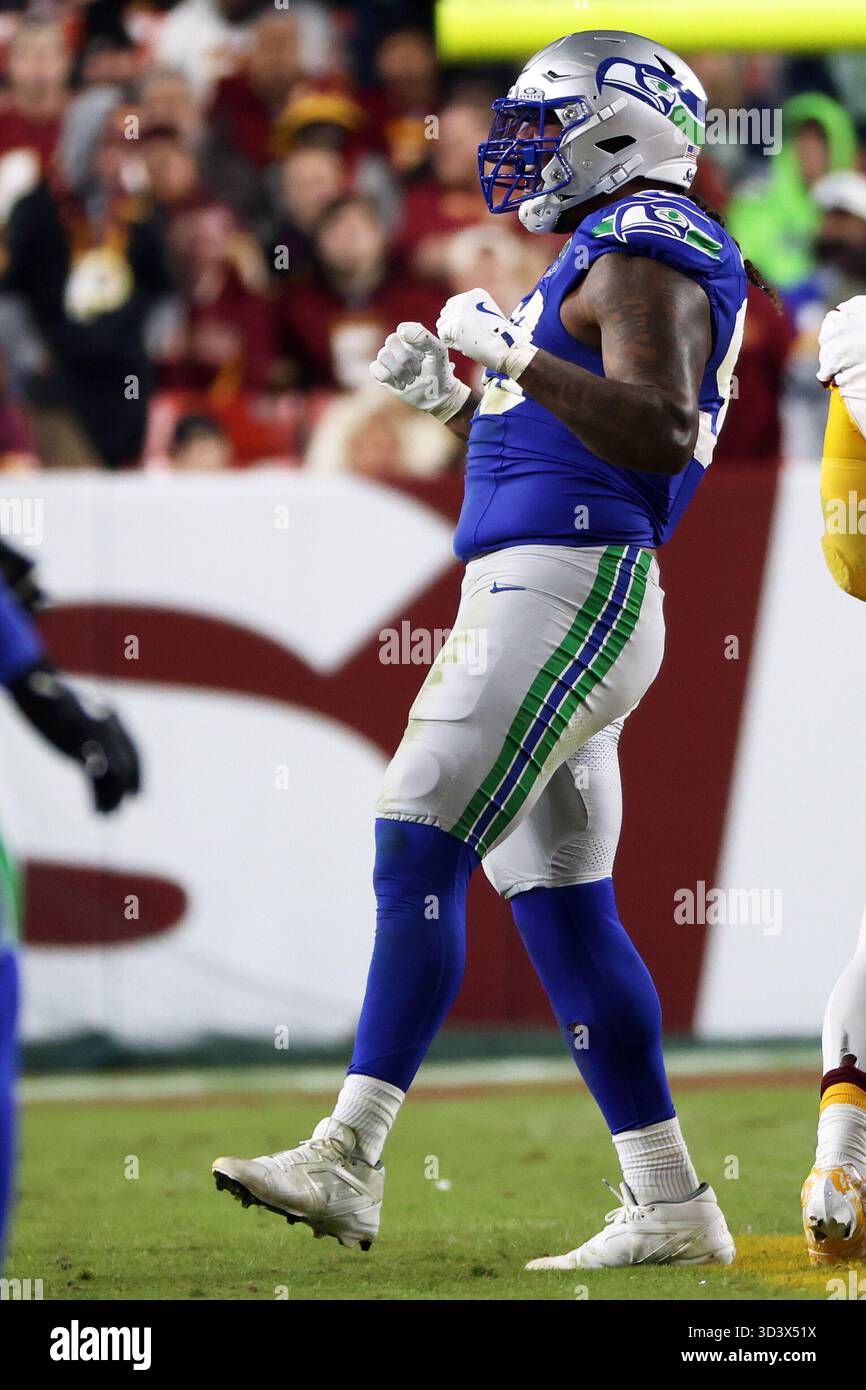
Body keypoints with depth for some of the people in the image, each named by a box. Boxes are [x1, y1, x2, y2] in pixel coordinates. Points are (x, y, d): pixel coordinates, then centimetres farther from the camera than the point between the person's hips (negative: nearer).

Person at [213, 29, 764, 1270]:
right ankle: (671, 1206, 10)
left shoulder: (646, 253, -8)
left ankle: (349, 1162, -19)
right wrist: (450, 397, 19)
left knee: (418, 853, -15)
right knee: (562, 909, 9)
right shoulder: (608, 260, 23)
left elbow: (662, 433, -23)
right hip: (534, 603, 11)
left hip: (566, 596, -11)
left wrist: (519, 355, -21)